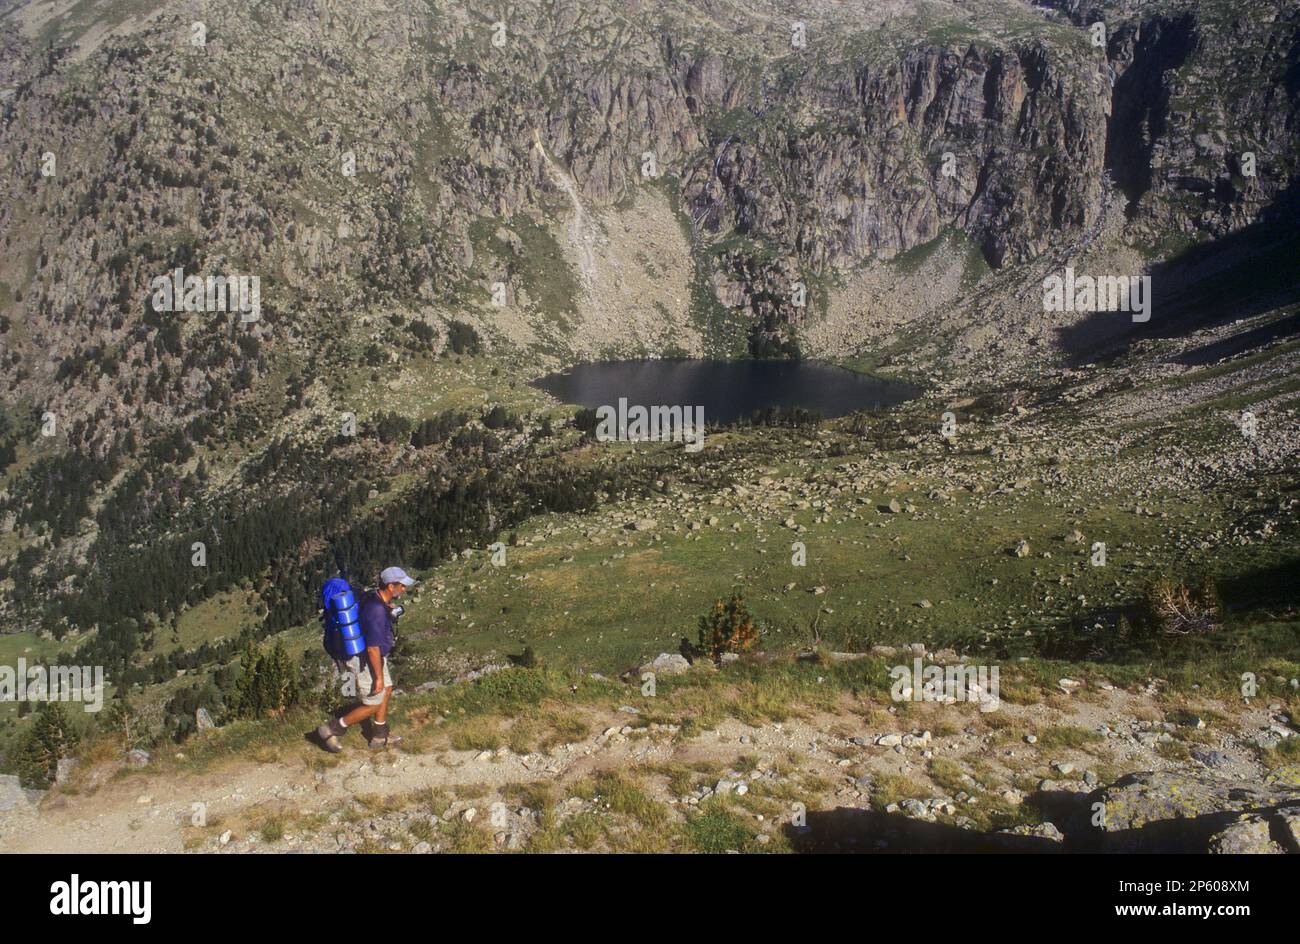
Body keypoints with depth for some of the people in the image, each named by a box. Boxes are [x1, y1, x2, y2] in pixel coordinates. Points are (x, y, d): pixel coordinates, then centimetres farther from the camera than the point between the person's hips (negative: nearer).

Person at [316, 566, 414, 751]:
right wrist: (379, 677, -21)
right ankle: (331, 730, 15)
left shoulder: (373, 597, -3)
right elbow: (373, 648, -28)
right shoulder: (377, 611, -33)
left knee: (386, 691, 21)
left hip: (373, 656, 10)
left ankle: (380, 737, 34)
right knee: (373, 705, 5)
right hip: (365, 662, -10)